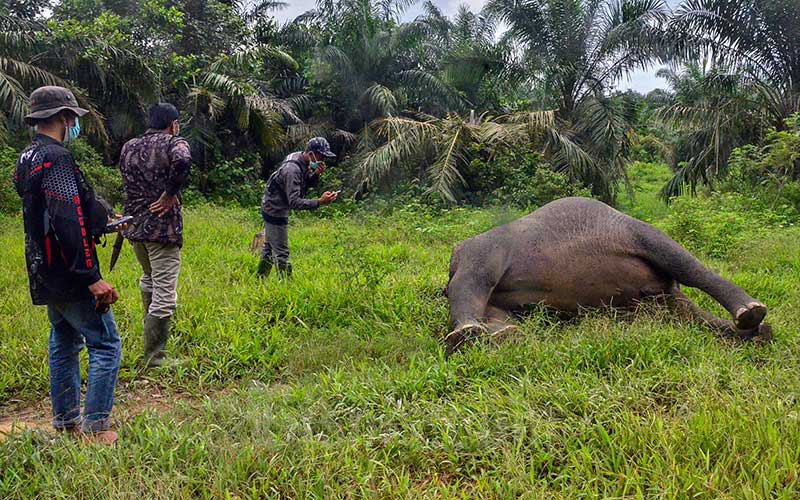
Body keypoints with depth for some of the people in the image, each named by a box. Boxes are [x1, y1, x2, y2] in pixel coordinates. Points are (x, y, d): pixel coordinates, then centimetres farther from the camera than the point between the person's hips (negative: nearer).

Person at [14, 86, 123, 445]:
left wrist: (101, 219, 31)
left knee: (64, 345, 19)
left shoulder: (27, 158, 12)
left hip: (46, 276, 10)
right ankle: (95, 426, 0)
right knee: (106, 345, -3)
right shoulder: (56, 159, -19)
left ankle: (65, 421, 27)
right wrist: (91, 278, -27)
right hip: (70, 277, -10)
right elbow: (69, 223, -27)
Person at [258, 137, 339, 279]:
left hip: (271, 208, 11)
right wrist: (319, 202, -44)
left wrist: (316, 175, -15)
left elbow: (309, 184, 6)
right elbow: (294, 202, -36)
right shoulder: (292, 170, -31)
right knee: (281, 253, -5)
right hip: (275, 211, -11)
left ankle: (260, 279, 34)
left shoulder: (302, 160, -3)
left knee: (269, 246, 21)